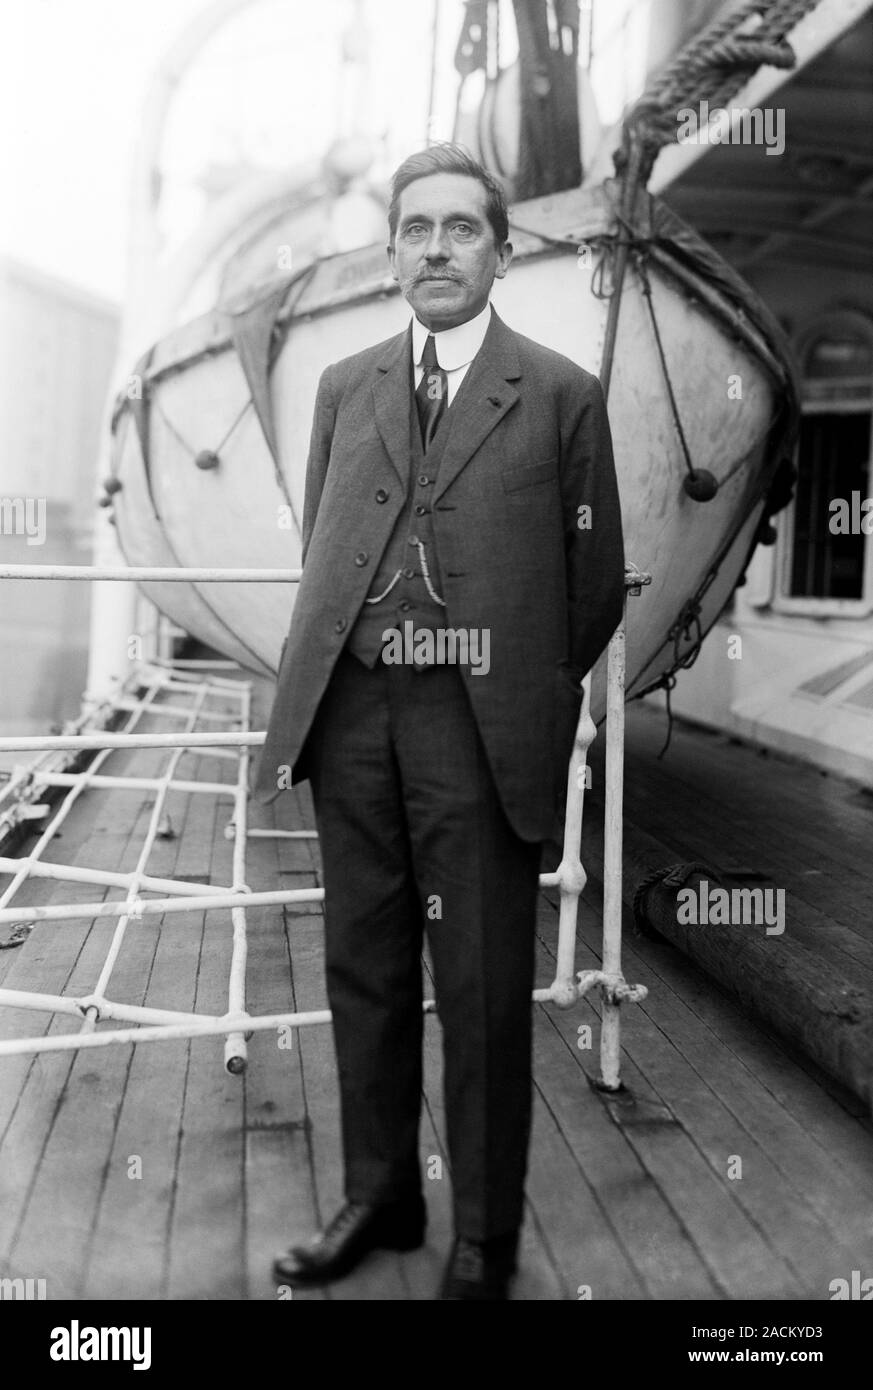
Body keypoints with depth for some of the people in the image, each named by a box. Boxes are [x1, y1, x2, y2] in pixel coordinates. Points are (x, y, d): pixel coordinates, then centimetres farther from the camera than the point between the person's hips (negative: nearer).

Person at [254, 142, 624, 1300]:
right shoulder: (344, 387, 15)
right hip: (351, 710, 4)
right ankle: (379, 1198, 31)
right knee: (364, 968, 13)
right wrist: (307, 696, 11)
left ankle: (486, 1237, 22)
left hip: (479, 724, -4)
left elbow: (596, 585, 5)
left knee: (483, 986, 4)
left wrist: (524, 695, 6)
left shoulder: (561, 395, 3)